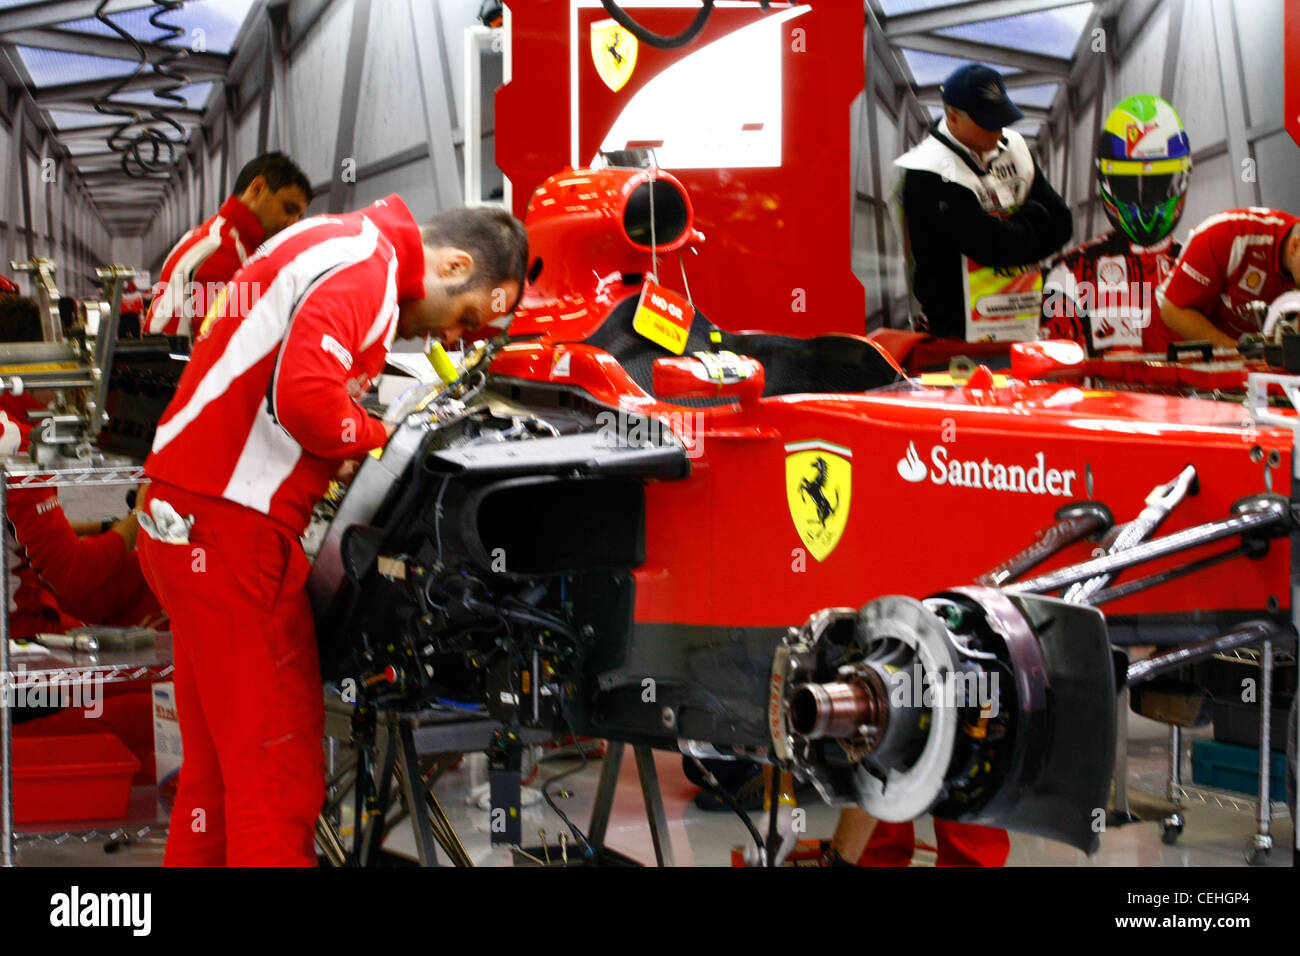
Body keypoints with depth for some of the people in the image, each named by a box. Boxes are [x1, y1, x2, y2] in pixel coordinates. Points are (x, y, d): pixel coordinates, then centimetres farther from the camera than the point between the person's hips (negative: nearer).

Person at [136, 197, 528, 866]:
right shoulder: (365, 266, -14)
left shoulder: (339, 245, 19)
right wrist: (379, 439, -11)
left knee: (218, 767, 16)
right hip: (231, 532, -10)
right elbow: (304, 396, -28)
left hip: (193, 520, 10)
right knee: (279, 769, -6)